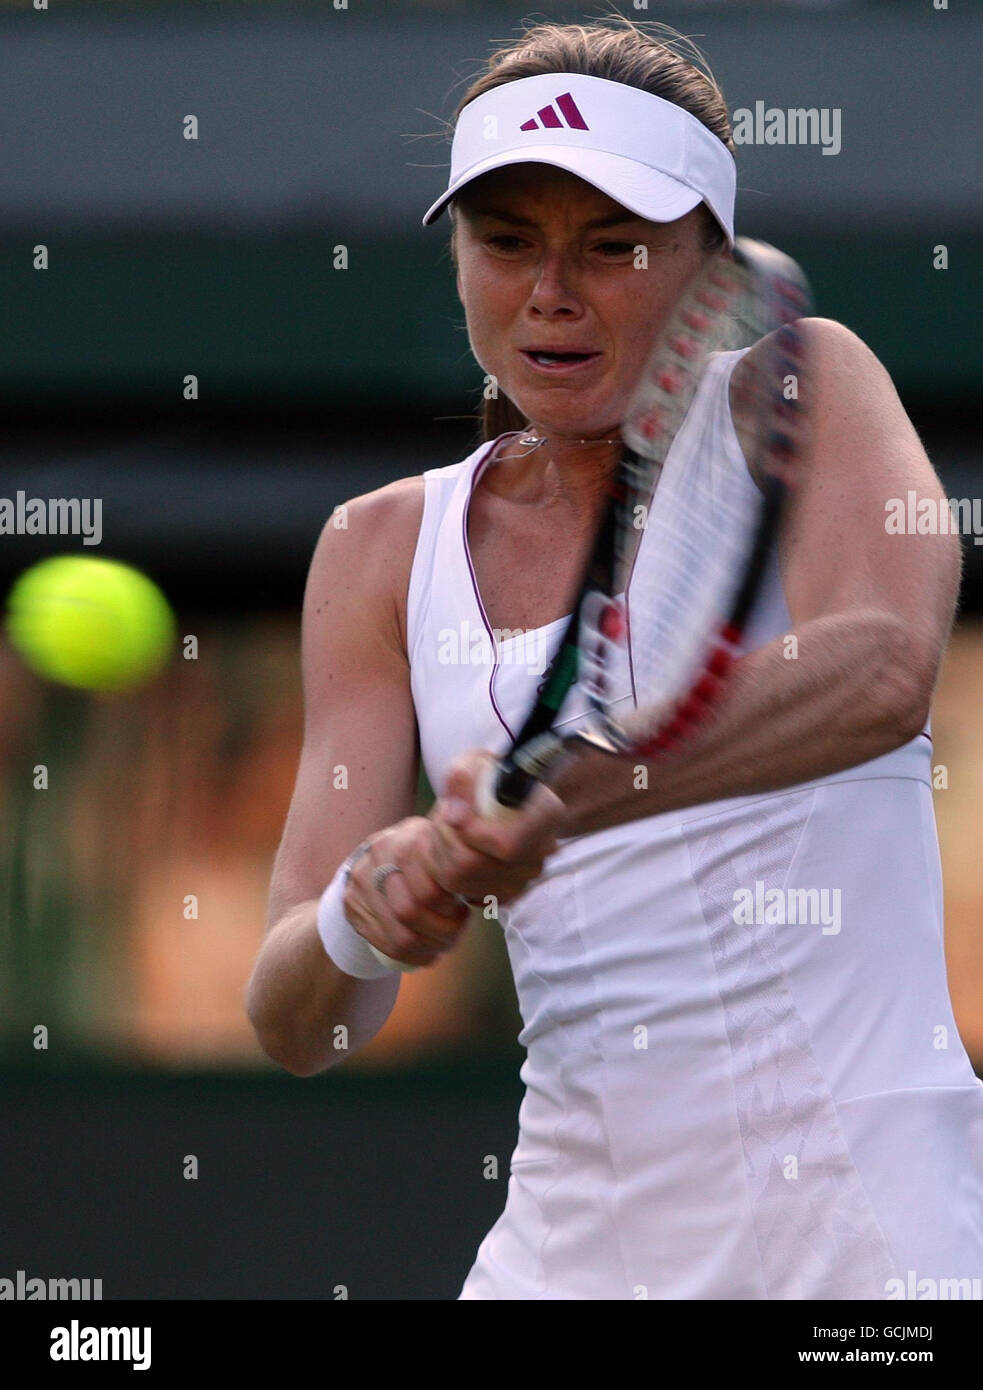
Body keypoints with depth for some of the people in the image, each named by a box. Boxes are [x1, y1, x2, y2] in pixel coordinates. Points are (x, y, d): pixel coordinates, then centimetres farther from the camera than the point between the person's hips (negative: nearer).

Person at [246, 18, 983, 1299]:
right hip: (576, 1231, 4)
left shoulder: (803, 387, -1)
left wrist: (556, 791, -34)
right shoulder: (384, 553, 8)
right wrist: (356, 927, -22)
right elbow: (296, 1025, 1)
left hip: (863, 1223, -4)